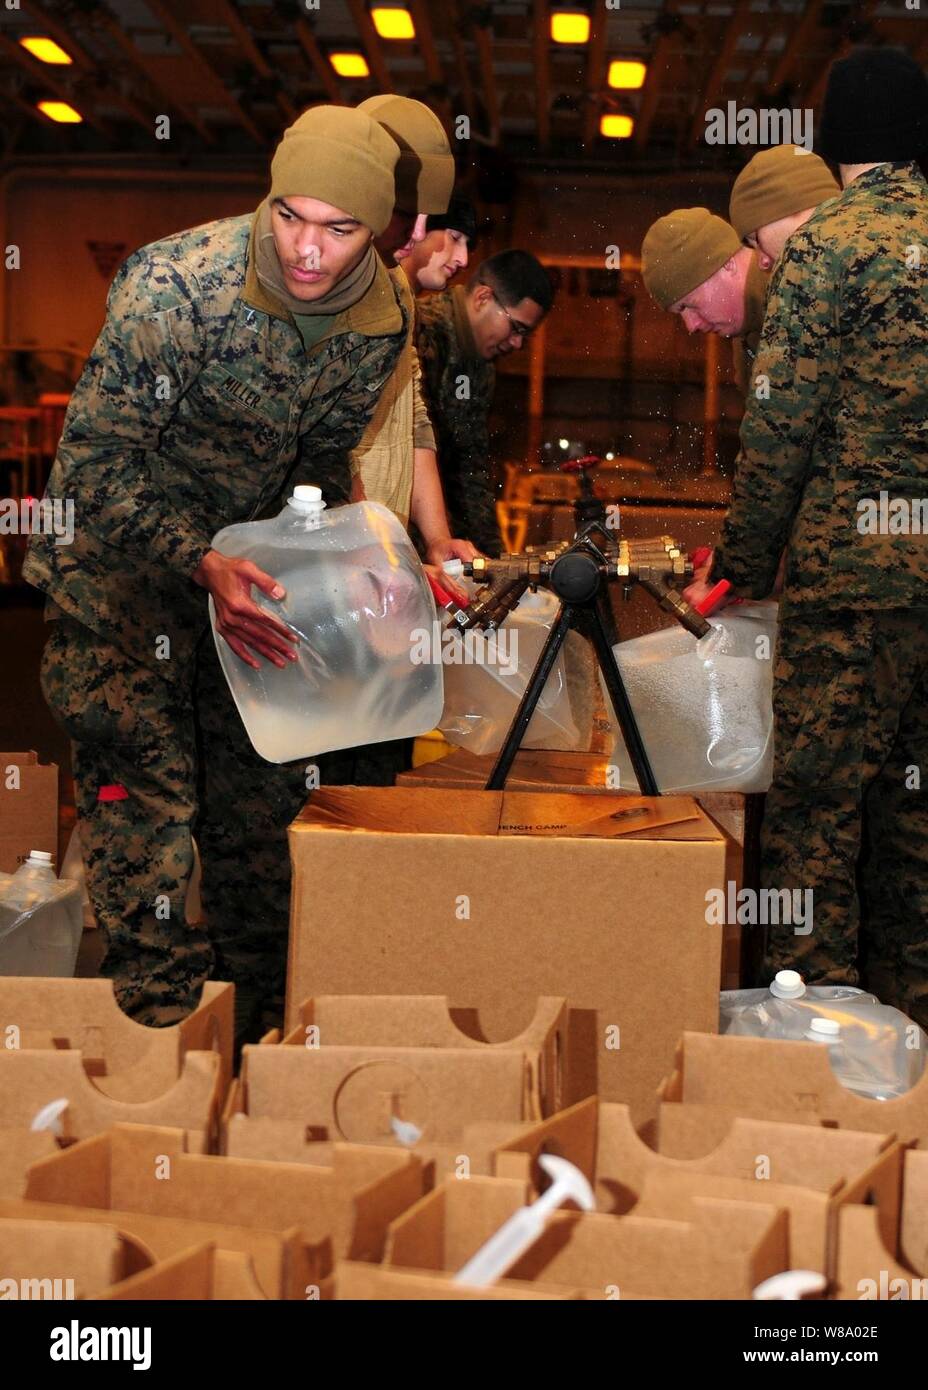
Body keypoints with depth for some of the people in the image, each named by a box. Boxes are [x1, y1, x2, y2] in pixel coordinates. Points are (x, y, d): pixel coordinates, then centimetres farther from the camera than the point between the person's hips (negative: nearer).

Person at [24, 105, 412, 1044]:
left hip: (244, 551, 5)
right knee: (143, 786, -10)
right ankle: (160, 1027, 1)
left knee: (266, 788, 9)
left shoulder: (381, 319, -11)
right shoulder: (175, 284, -28)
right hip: (119, 546, -5)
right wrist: (203, 568, -35)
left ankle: (264, 1003, 25)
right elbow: (96, 461, -26)